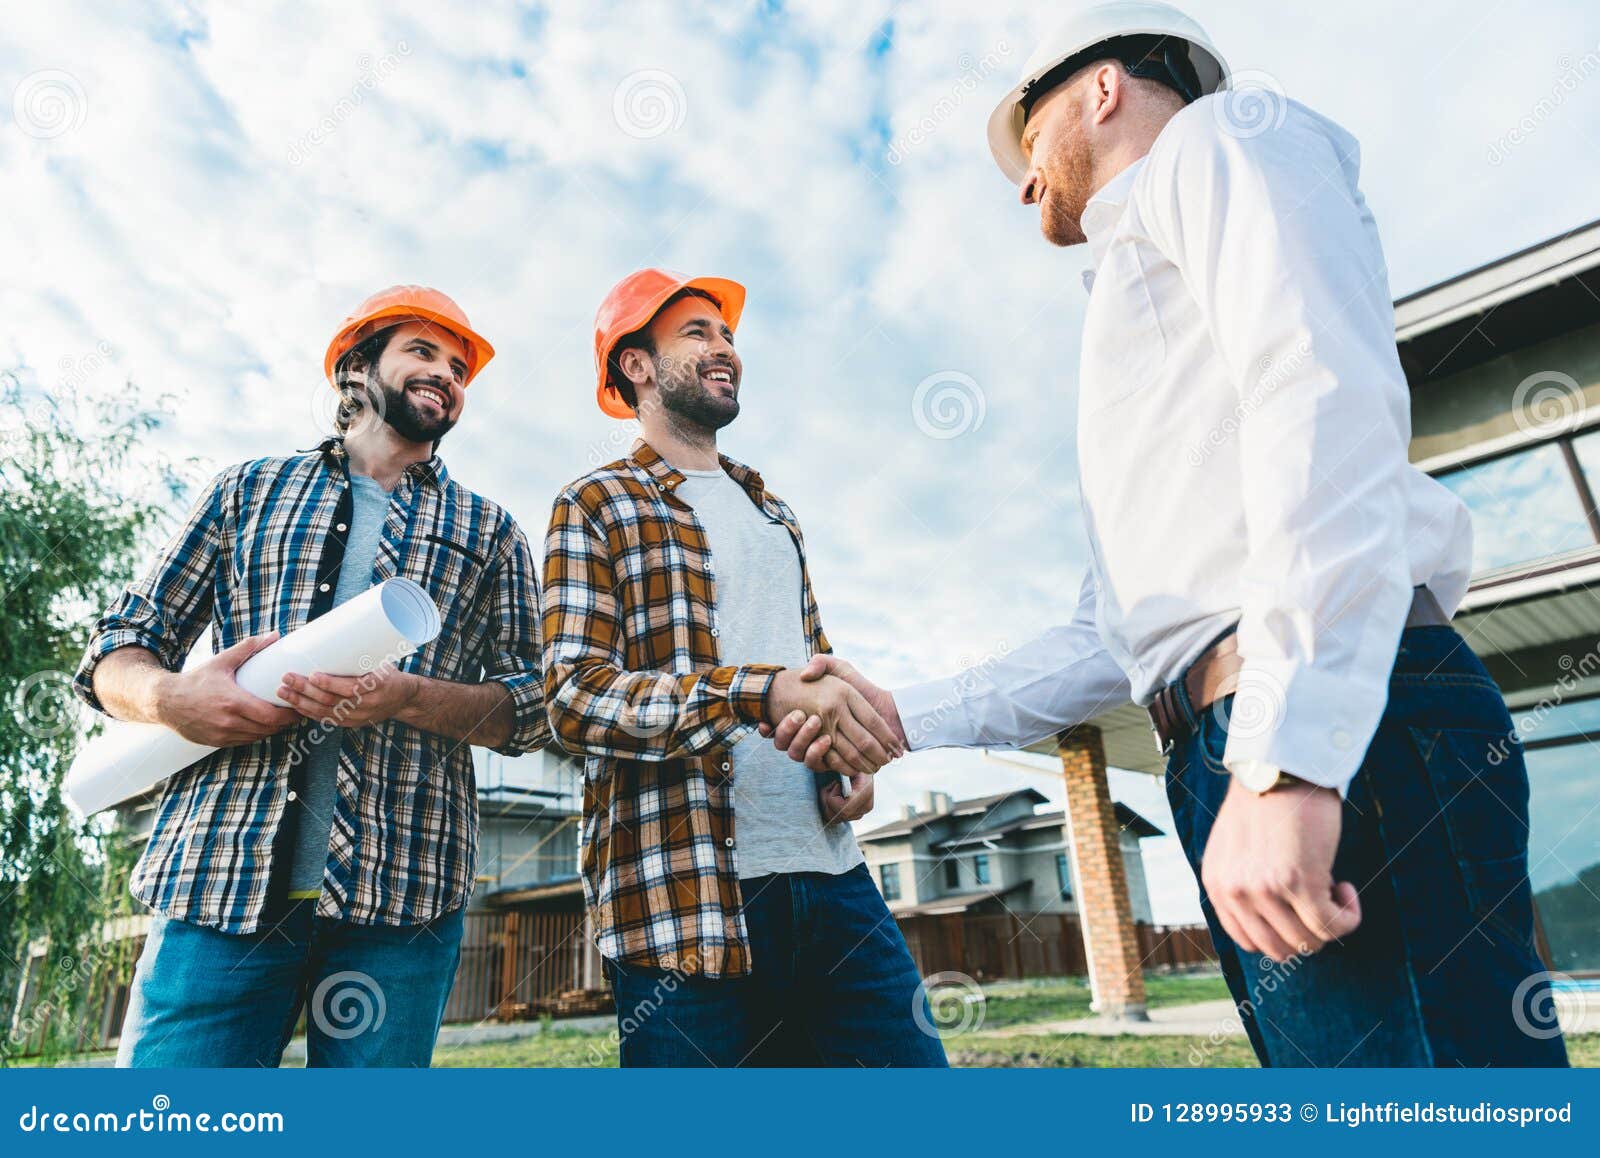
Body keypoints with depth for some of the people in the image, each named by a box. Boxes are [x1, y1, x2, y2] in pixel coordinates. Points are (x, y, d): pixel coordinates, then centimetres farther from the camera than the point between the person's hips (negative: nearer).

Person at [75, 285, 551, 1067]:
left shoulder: (489, 531, 15)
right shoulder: (249, 489, 18)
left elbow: (531, 710, 8)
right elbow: (114, 654, 17)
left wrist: (407, 698, -12)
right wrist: (173, 695, -8)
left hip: (401, 893, 0)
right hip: (217, 878, 1)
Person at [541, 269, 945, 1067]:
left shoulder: (772, 514, 22)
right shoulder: (595, 507, 2)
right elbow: (575, 697, -11)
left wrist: (852, 753, 3)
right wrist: (765, 692, -25)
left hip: (831, 873, 6)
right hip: (690, 898, -5)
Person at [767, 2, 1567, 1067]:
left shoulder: (1219, 140, 9)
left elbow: (1330, 401, -14)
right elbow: (1108, 642, 28)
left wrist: (1287, 759, -24)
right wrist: (903, 716, 25)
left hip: (1345, 738, -8)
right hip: (1227, 754, 9)